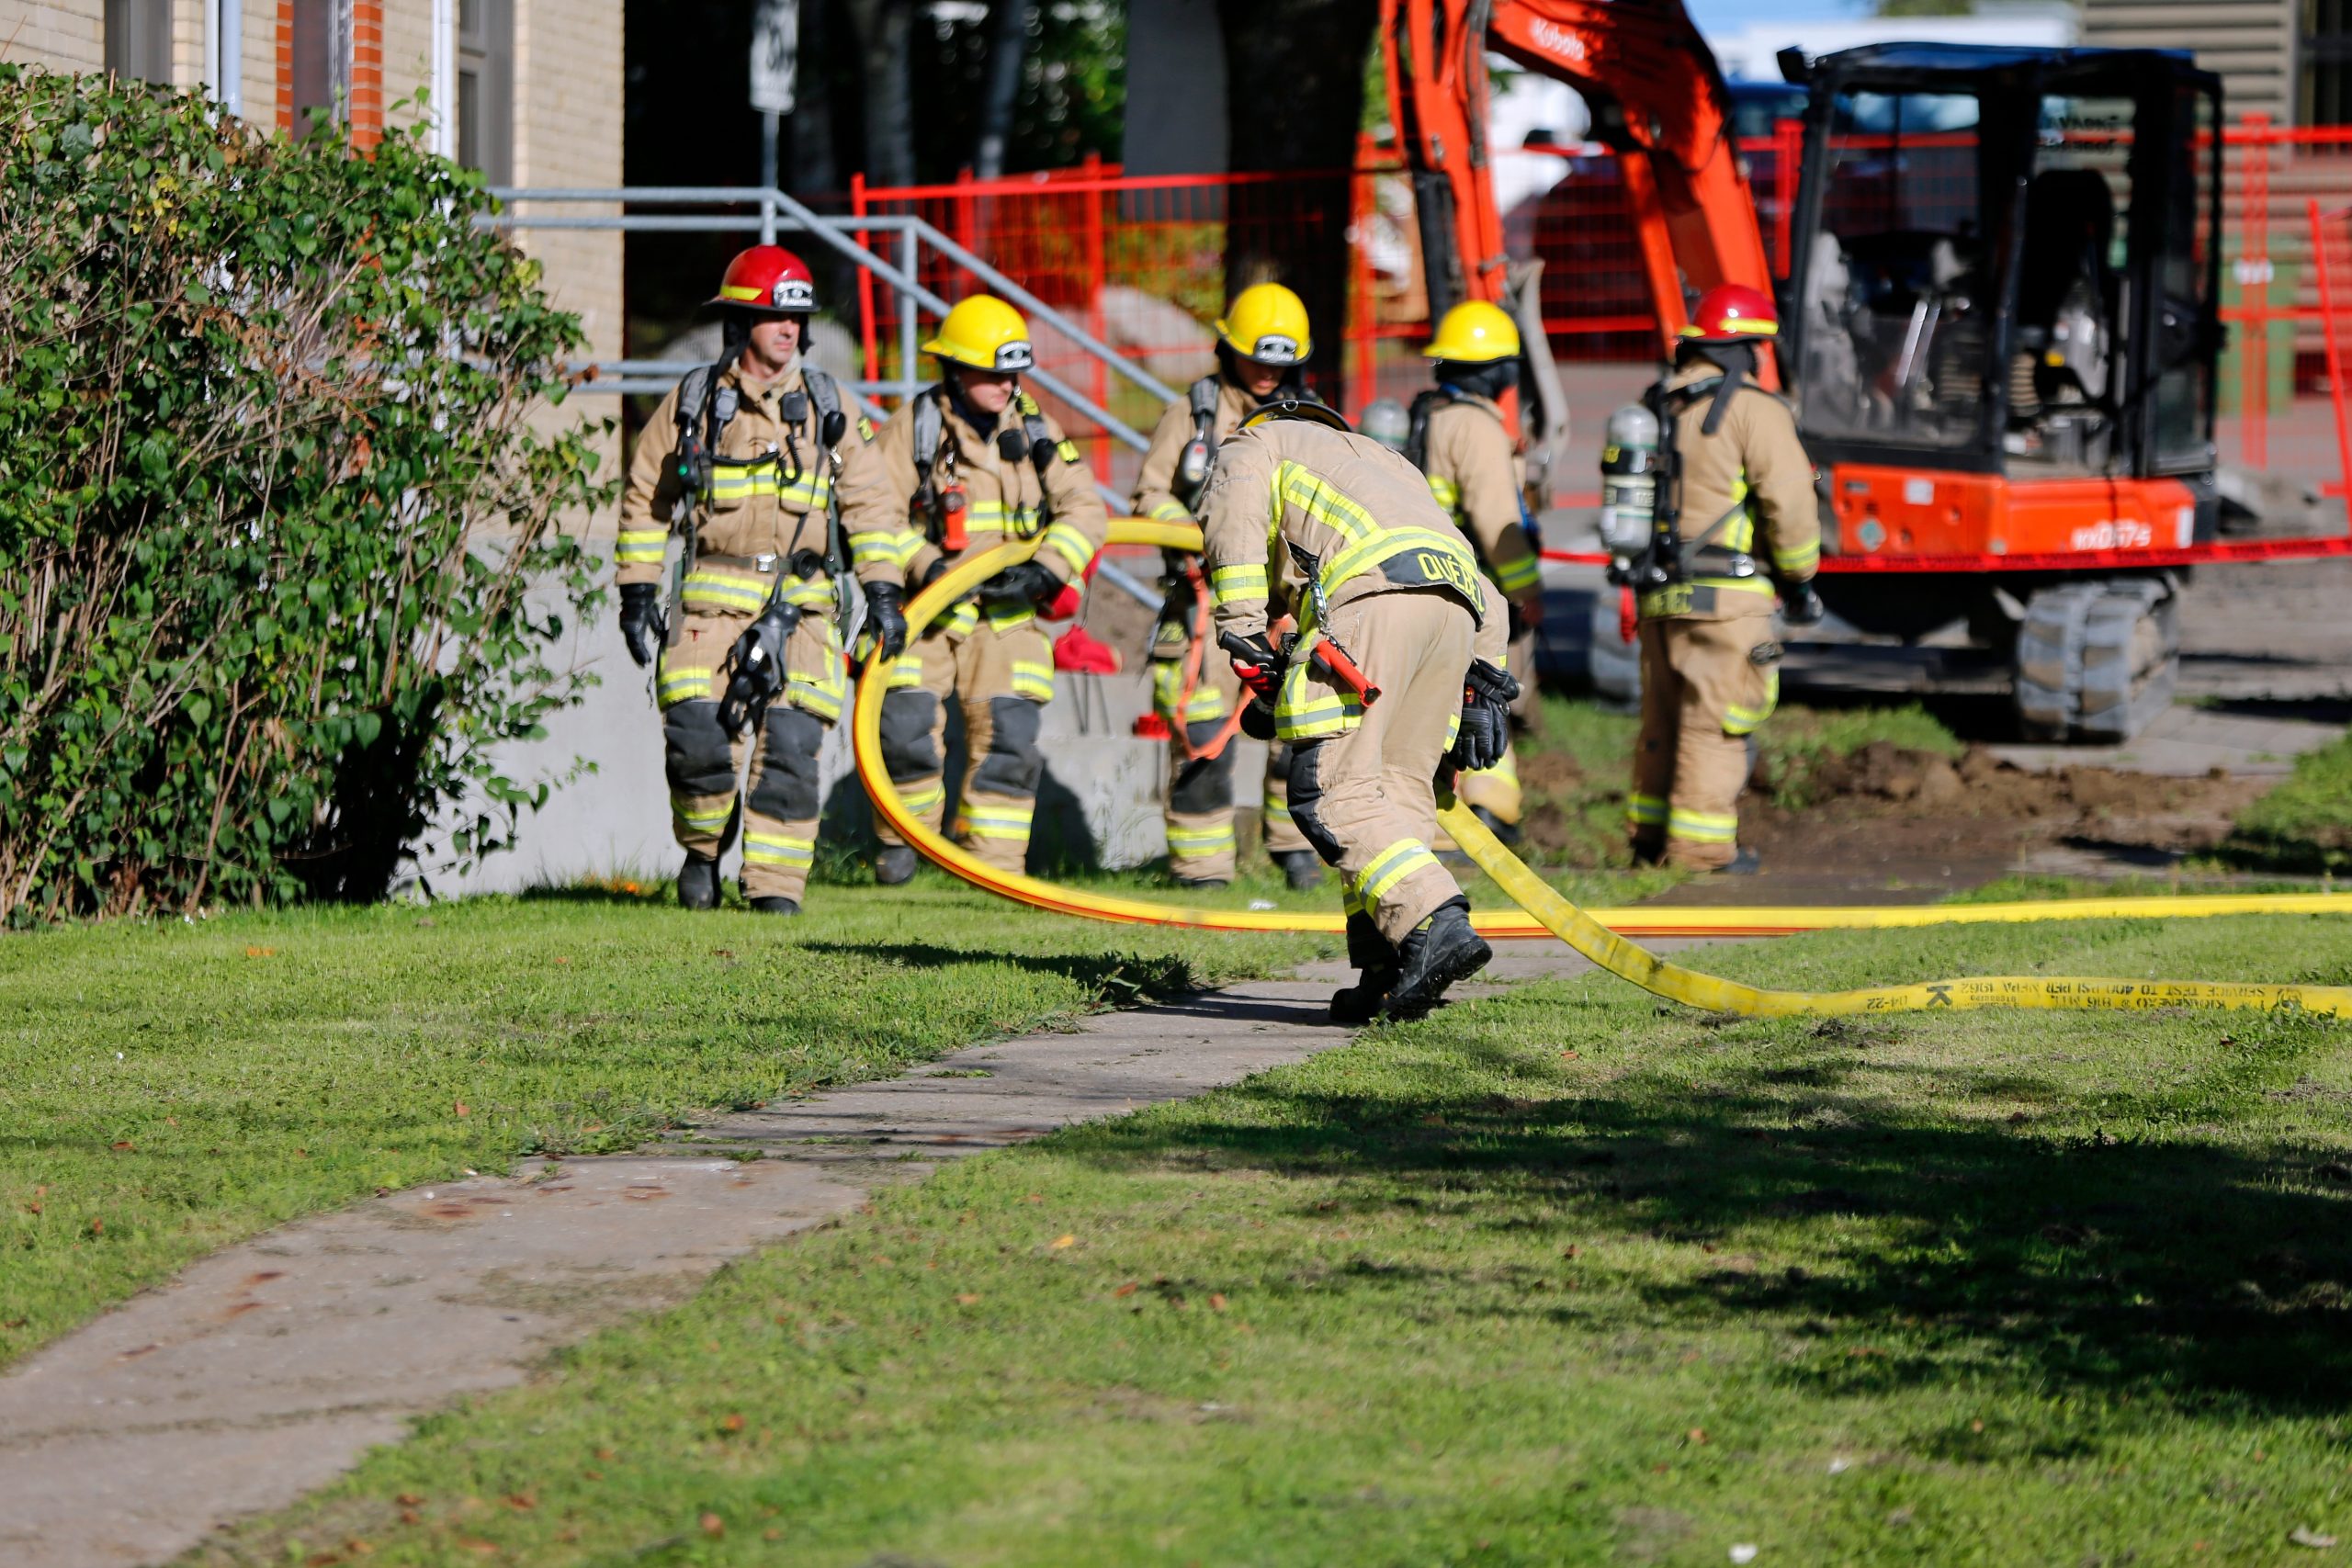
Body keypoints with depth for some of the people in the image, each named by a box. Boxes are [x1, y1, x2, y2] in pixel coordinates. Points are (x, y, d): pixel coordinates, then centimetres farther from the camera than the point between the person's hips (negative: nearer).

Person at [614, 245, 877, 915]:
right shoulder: (693, 403, 6)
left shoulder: (825, 406, 10)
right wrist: (638, 590, 5)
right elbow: (645, 498, 12)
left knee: (790, 744, -9)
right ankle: (702, 849, 15)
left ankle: (774, 881, -2)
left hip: (799, 602, 1)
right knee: (696, 738, -12)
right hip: (710, 601, -1)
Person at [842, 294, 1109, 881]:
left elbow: (1084, 510, 3)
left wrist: (1044, 570, -13)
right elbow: (869, 512, -8)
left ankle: (995, 868, 1)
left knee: (1009, 737, -7)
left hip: (1007, 614, 2)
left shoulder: (1034, 429, 7)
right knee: (905, 728, -12)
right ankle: (902, 837, 13)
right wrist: (925, 568, -20)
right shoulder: (913, 426, -2)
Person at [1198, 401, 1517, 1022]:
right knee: (1398, 791, 10)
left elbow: (1233, 526, 3)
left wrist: (1247, 645, -3)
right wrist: (1483, 685, 26)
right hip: (1458, 606, 7)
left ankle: (1436, 924, -27)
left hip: (1371, 597, -7)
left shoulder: (1255, 444, 28)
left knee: (1330, 792, -10)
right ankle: (1387, 975, -1)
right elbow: (1488, 599, 33)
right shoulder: (1382, 461, 44)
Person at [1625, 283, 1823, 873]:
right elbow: (1789, 500, -15)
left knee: (1664, 718, 17)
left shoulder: (1655, 408, 12)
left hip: (1658, 594, 7)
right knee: (1715, 718, -3)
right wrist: (1800, 578, -2)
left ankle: (1649, 836, 23)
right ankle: (1699, 847, -3)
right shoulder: (1753, 409, -11)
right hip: (1724, 599, -7)